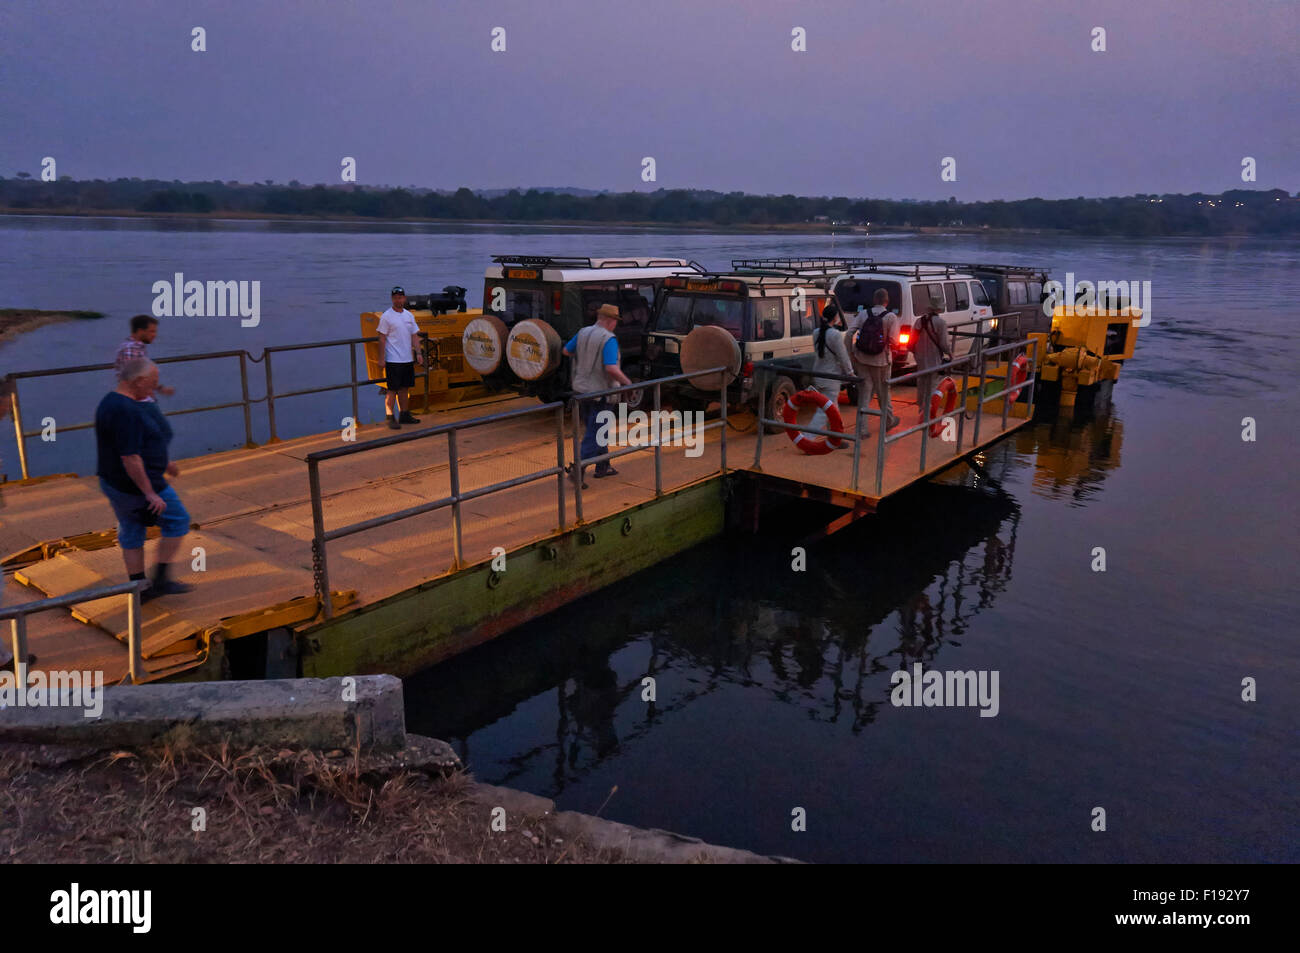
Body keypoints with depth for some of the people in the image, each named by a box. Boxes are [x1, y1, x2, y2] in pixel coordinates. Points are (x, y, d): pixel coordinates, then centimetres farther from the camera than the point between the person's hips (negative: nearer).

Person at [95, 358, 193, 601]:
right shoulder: (127, 411, -25)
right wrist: (149, 492, -23)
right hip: (137, 484, -10)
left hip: (112, 481, 10)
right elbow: (130, 458, -27)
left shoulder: (111, 403, 9)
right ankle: (161, 579, 9)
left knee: (131, 534, 17)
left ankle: (140, 589, 27)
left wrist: (161, 463, 24)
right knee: (177, 520, 5)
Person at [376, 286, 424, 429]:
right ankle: (391, 418, -1)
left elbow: (414, 336, 15)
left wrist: (418, 353, 5)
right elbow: (382, 338, -9)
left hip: (408, 359, 6)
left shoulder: (409, 315, 11)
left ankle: (404, 414, 22)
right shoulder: (386, 316, -7)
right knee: (392, 389, -5)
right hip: (393, 360, -6)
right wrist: (381, 359, -12)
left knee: (405, 388, 13)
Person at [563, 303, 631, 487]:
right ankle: (579, 469, -12)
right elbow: (612, 368, -27)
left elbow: (566, 351, 16)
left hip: (581, 388, 8)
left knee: (595, 430, 19)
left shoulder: (583, 333, 3)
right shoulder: (609, 339, -19)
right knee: (595, 434, -2)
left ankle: (603, 467, 28)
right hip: (600, 392, -8)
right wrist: (627, 383, -13)